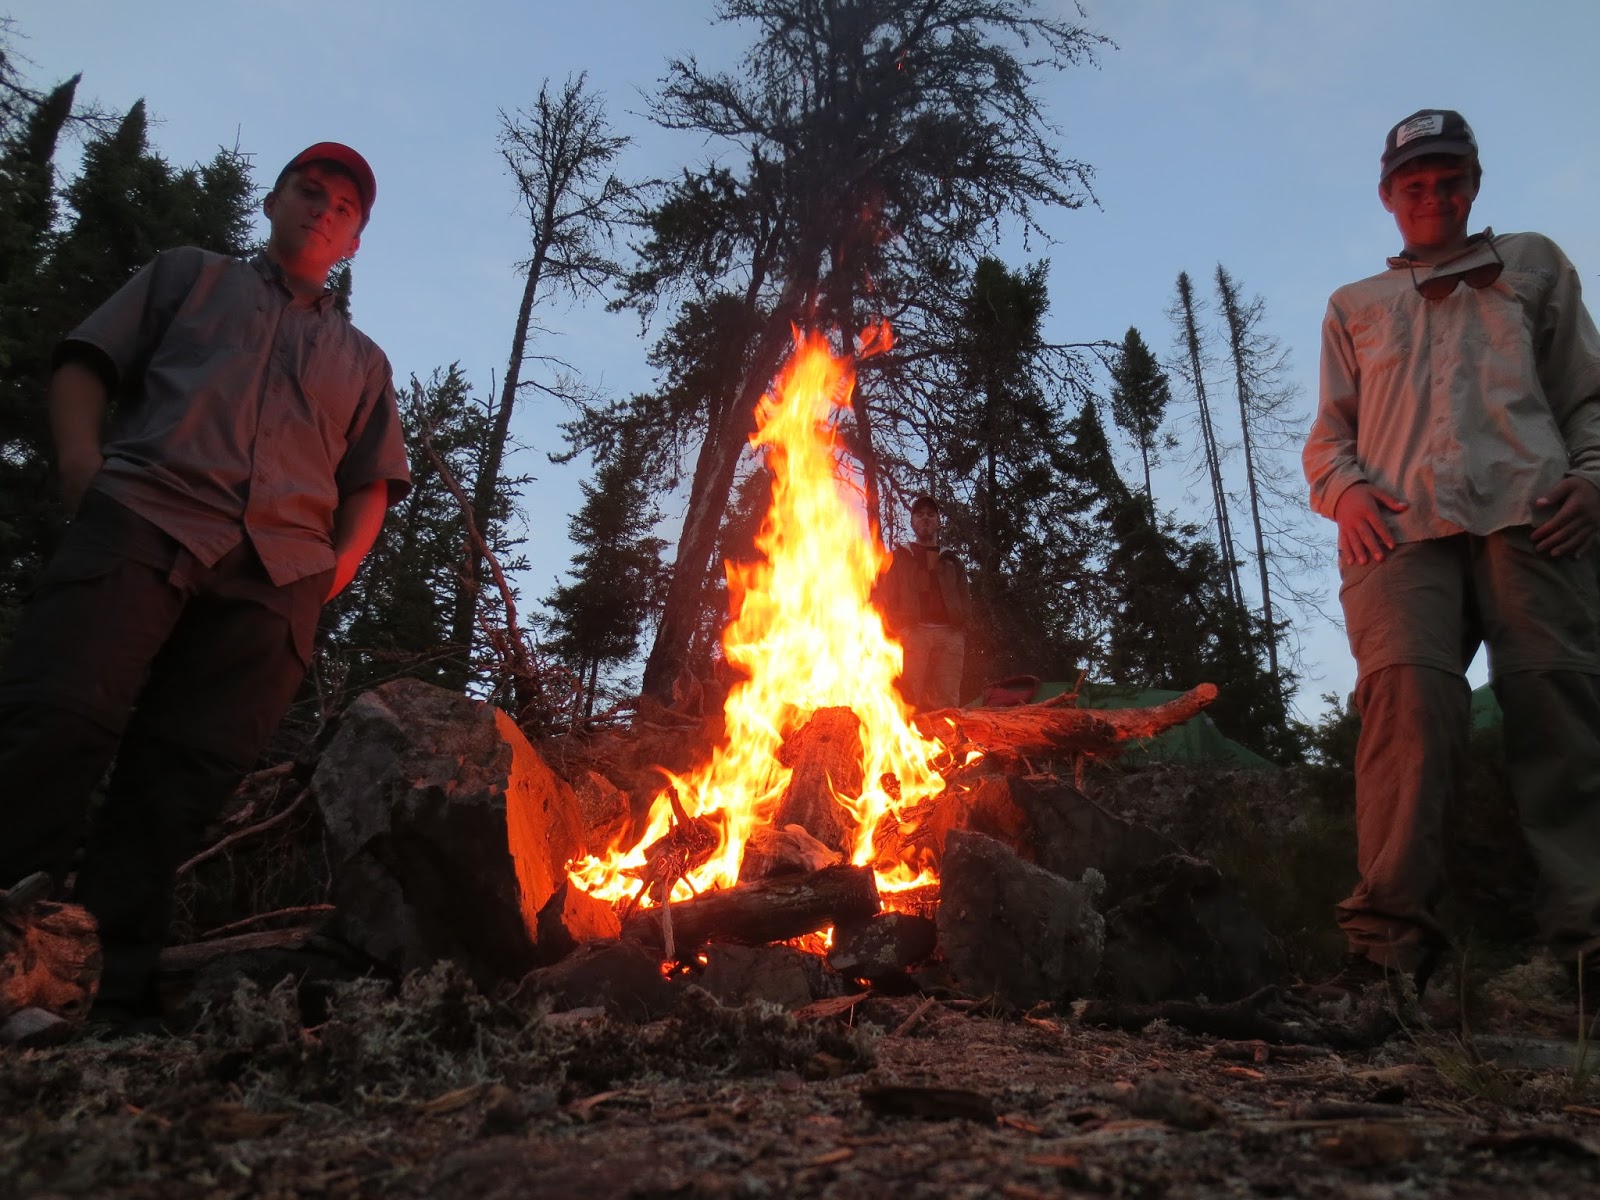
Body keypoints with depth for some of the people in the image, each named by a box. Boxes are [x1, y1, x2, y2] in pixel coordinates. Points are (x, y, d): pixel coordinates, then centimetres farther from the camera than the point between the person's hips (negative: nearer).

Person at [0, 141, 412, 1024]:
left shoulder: (362, 360, 31)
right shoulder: (190, 275, 27)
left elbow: (371, 480, 23)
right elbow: (85, 363, 17)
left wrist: (339, 564, 5)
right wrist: (82, 460, -1)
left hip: (275, 571, 1)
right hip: (143, 519, -1)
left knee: (183, 776, -7)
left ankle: (111, 995, -6)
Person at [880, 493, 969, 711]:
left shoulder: (952, 562, 27)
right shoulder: (900, 558, 21)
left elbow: (964, 605, 19)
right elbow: (888, 599, 11)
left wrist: (961, 635, 4)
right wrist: (897, 632, -4)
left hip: (949, 634, 2)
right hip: (912, 633, -2)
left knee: (948, 701, -13)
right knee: (911, 700, -15)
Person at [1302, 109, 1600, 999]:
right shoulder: (1354, 306, 32)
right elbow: (1330, 432, 22)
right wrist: (1345, 490, -1)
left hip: (1525, 516, 1)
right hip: (1400, 526, 0)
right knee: (1408, 697, -23)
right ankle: (1392, 942, -27)